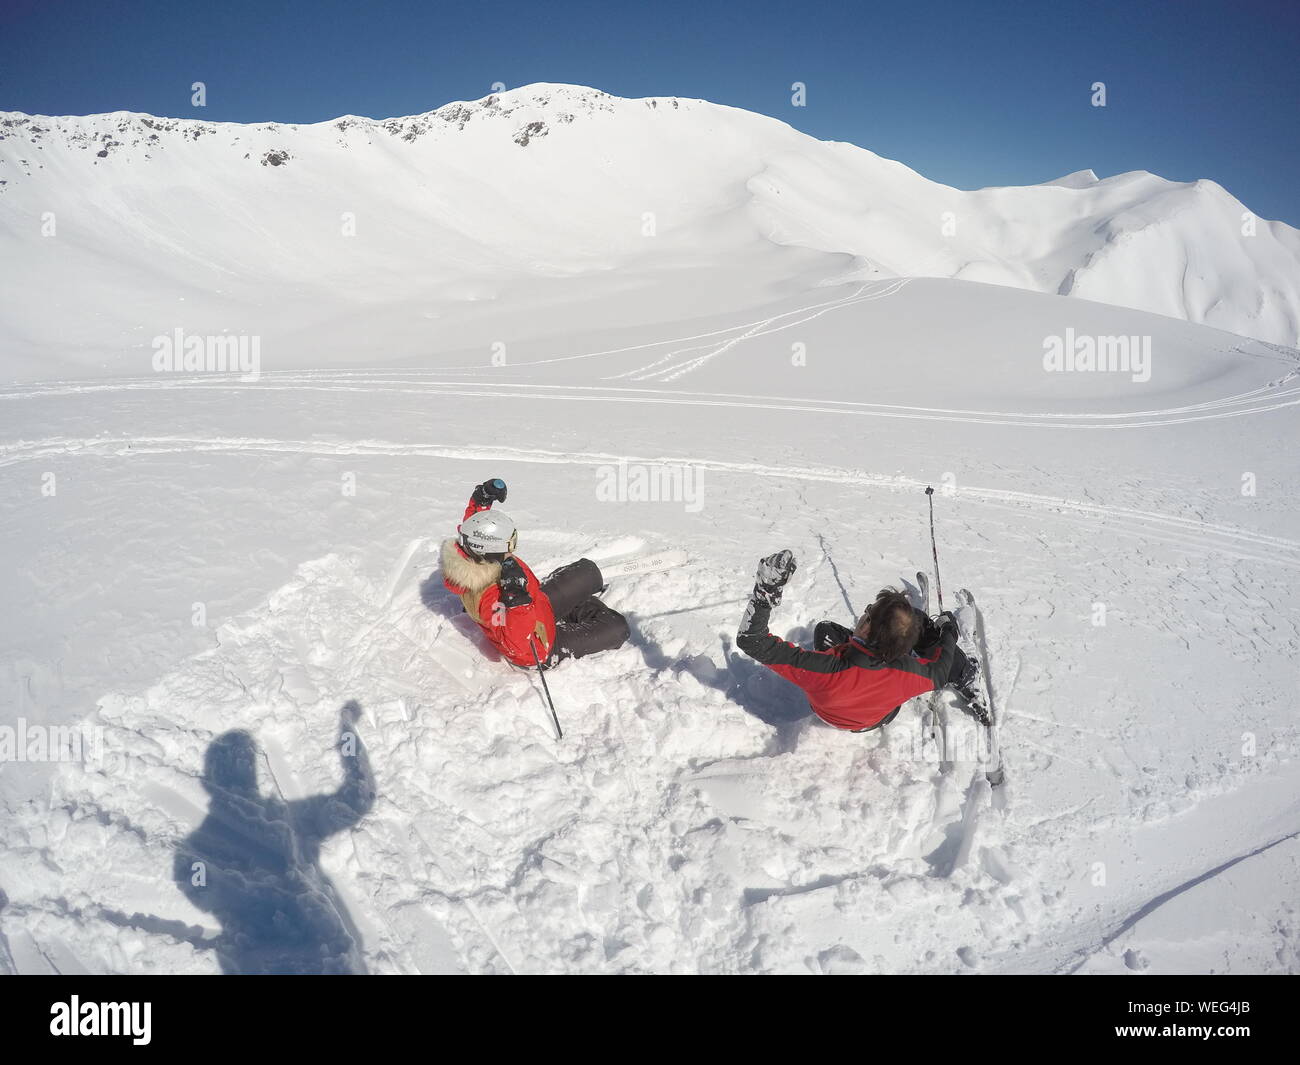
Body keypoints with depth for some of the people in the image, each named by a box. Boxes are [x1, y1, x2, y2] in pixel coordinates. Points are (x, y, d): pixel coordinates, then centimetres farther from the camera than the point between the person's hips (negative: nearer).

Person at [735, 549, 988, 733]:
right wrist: (947, 632, 2)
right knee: (910, 619, 3)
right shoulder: (906, 675, -40)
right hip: (881, 719, 0)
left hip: (831, 715, 0)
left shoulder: (824, 671, -50)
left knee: (824, 628, 19)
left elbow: (751, 639, -44)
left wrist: (764, 593, -41)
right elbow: (938, 674, -13)